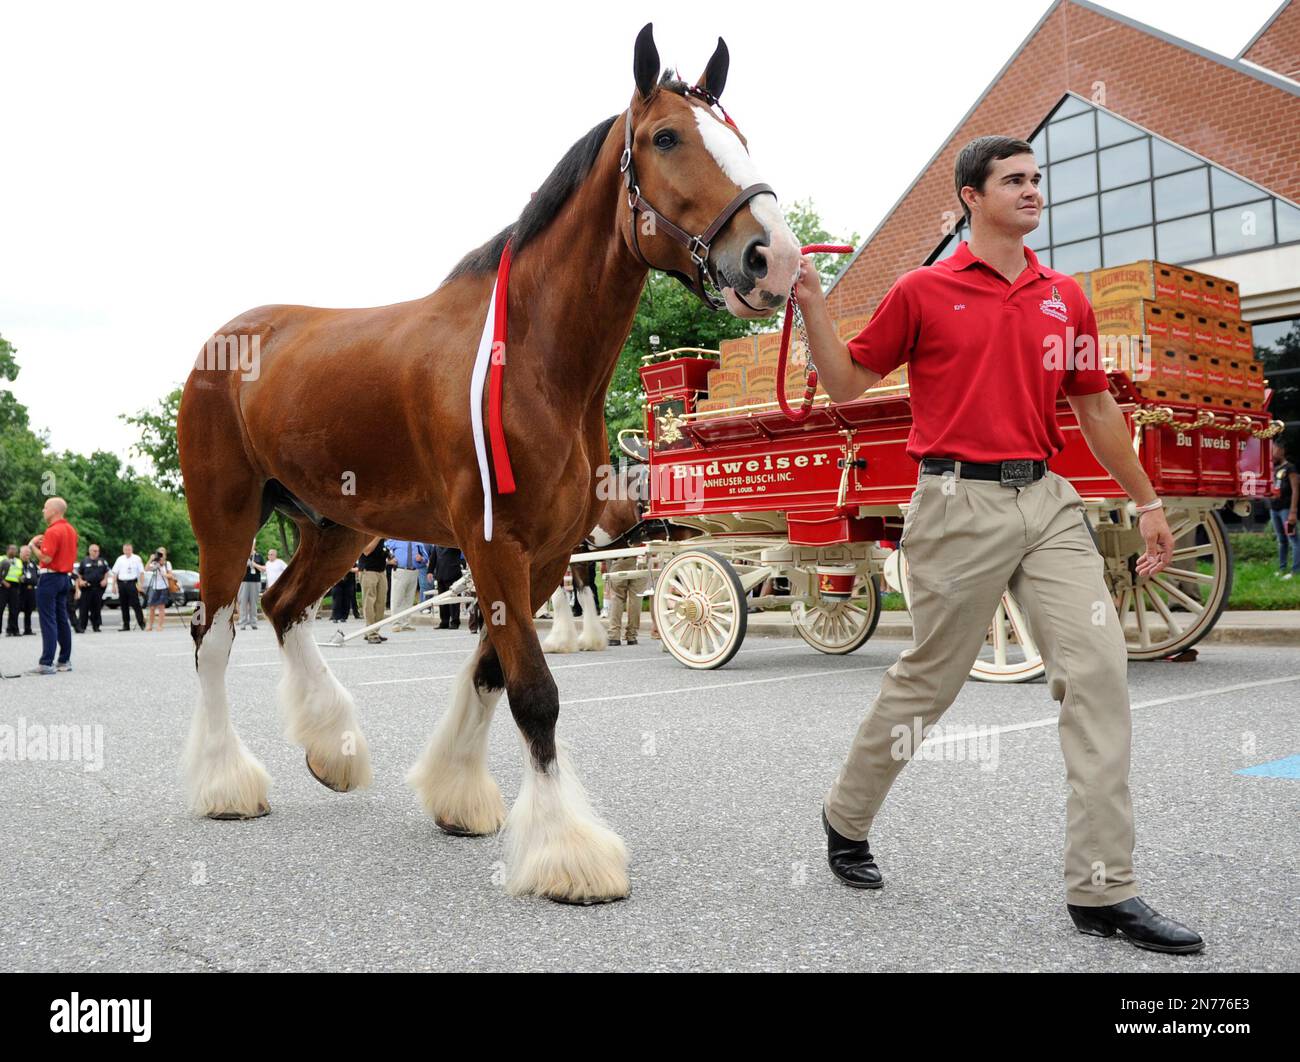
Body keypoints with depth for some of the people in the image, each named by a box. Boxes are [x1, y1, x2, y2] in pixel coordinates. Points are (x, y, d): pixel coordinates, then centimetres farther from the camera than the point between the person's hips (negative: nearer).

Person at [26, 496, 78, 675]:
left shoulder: (53, 531, -17)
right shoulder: (71, 530, 12)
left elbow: (46, 558, -21)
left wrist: (32, 545, -6)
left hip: (50, 578, -9)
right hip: (65, 578, 9)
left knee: (48, 621, -8)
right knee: (62, 620, 12)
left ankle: (46, 663, -10)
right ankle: (64, 660, 15)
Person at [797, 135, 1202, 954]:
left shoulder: (1066, 297, 13)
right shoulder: (923, 291, 1)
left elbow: (1096, 406, 18)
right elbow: (848, 381, 5)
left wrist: (1147, 502, 19)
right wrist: (812, 304, -8)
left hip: (1048, 498, 5)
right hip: (961, 501, -4)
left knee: (1100, 668, -7)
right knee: (930, 679, 5)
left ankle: (1102, 890, 1)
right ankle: (846, 819, 29)